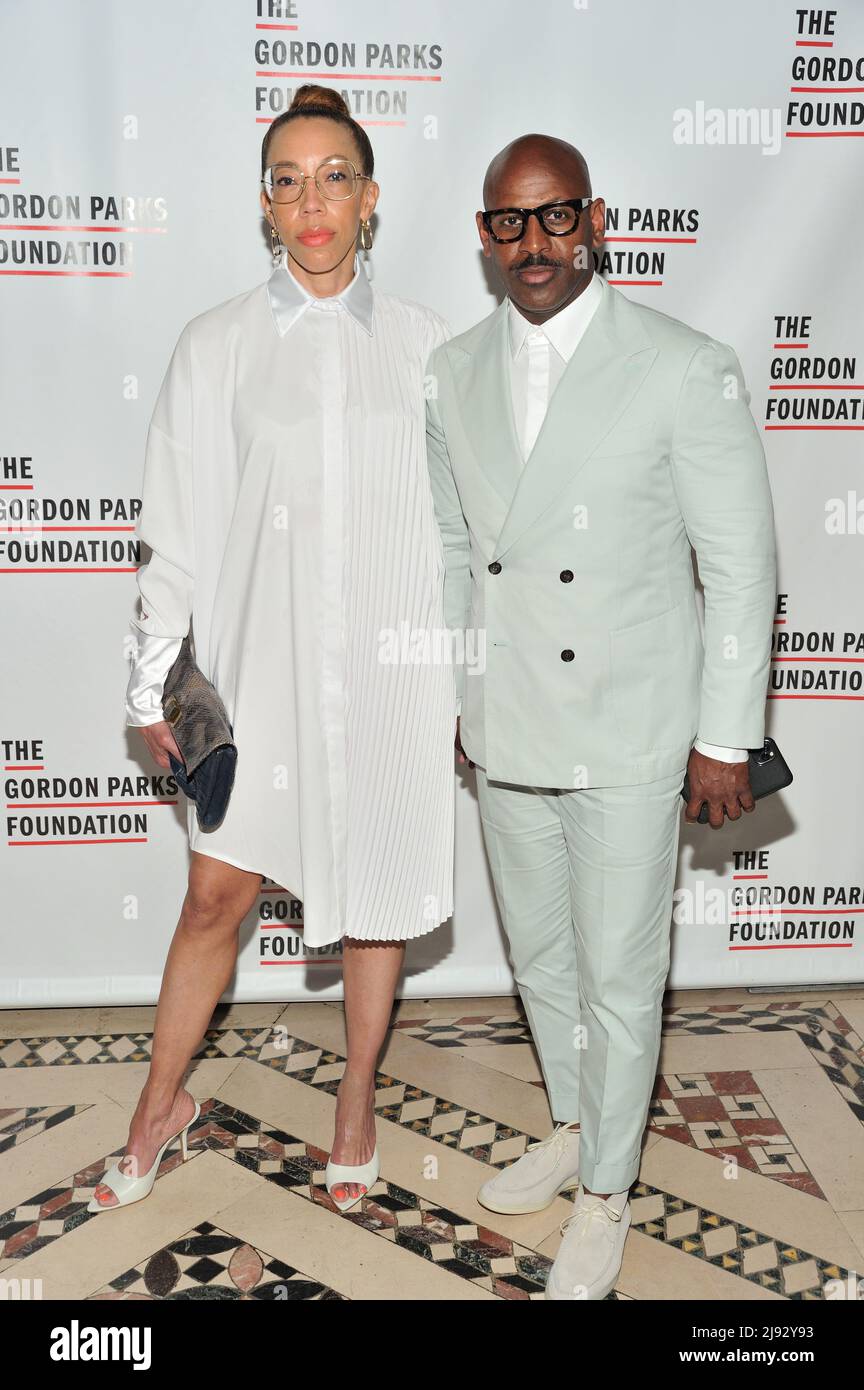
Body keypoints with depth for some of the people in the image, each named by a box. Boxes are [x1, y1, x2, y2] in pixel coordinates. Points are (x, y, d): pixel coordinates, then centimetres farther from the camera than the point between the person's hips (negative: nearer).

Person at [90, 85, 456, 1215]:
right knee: (217, 895, 5)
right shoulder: (218, 344, 1)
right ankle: (161, 1107, 30)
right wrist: (153, 680, 2)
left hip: (393, 662, 1)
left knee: (375, 892, 12)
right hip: (264, 658, 0)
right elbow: (180, 525, 2)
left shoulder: (420, 342, 2)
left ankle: (358, 1096, 35)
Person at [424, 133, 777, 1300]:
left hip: (628, 740, -5)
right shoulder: (452, 373, 3)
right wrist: (454, 694, 13)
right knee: (540, 955, 21)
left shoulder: (688, 371, -12)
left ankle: (606, 1193, 32)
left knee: (619, 977, 8)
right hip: (504, 732, 5)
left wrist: (726, 738, -9)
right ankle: (572, 1129, 46)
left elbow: (741, 564, -9)